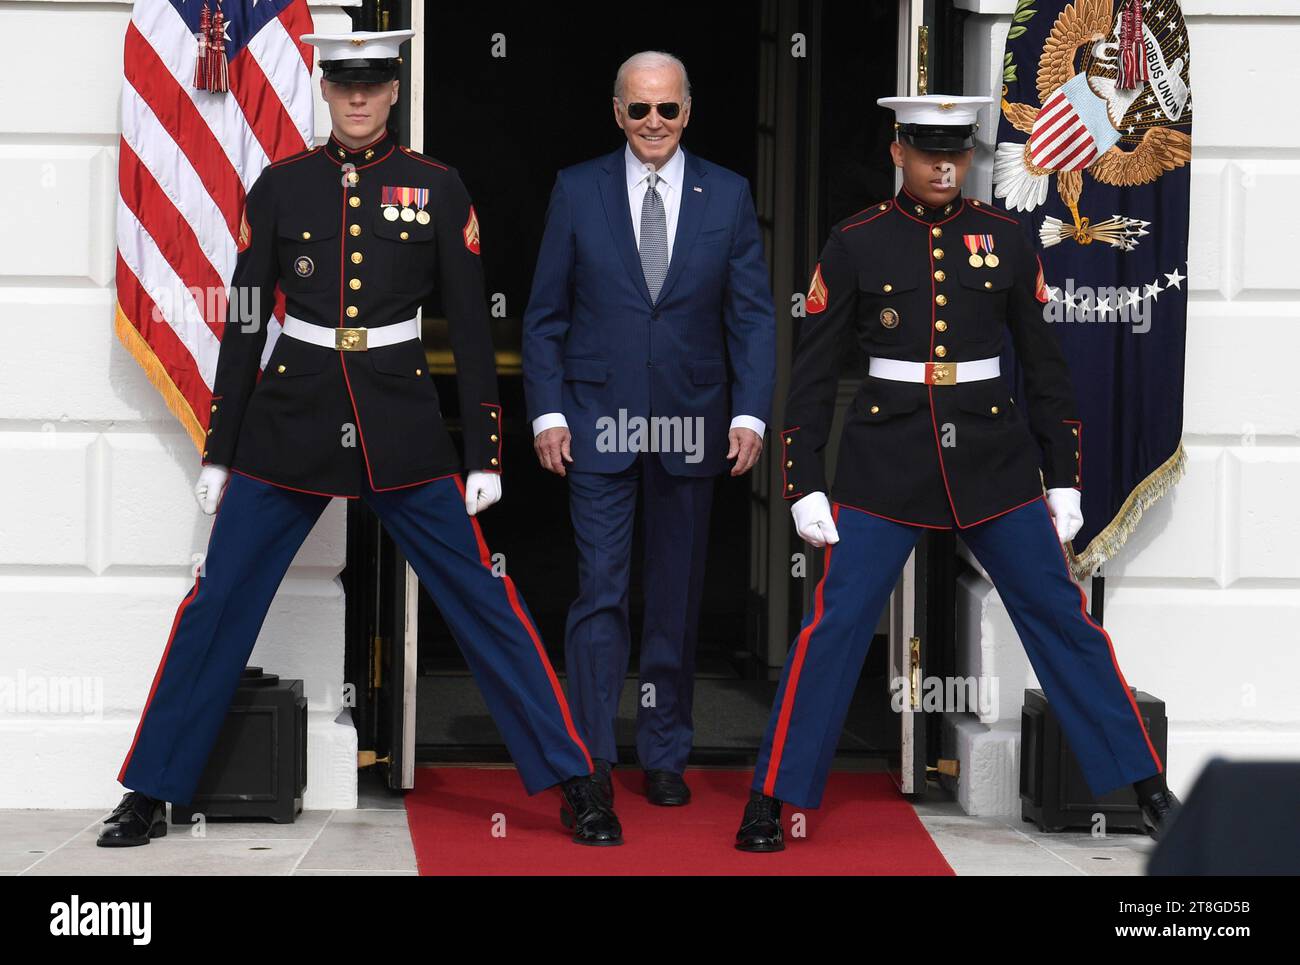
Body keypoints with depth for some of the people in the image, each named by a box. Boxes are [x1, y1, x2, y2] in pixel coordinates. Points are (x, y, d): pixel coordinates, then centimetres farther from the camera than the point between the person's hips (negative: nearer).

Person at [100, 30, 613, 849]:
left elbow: (472, 326, 3)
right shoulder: (281, 187, 3)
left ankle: (571, 782, 5)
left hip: (402, 425, -1)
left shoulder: (437, 188, 1)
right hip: (290, 421, 1)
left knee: (482, 600, -2)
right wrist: (220, 452, 5)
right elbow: (245, 323, 6)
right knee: (218, 605, 1)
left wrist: (484, 454, -1)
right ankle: (151, 796, 11)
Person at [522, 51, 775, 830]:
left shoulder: (728, 196, 4)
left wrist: (751, 412, -6)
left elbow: (754, 315, 3)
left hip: (690, 425, 1)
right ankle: (593, 758, -1)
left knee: (677, 598, 9)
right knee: (600, 589, -5)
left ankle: (666, 756, 18)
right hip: (598, 422, -1)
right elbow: (546, 315, 4)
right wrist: (547, 411, -4)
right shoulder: (577, 191, 2)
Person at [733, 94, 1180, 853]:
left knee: (1060, 615, 3)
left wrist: (1064, 478, 6)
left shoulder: (1005, 242, 4)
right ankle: (771, 803, 2)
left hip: (993, 457, 2)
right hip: (886, 460, -1)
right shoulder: (855, 244, -1)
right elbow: (814, 372, 2)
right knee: (837, 625, -7)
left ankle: (1146, 788, 11)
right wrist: (805, 484, -4)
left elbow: (1046, 368, 9)